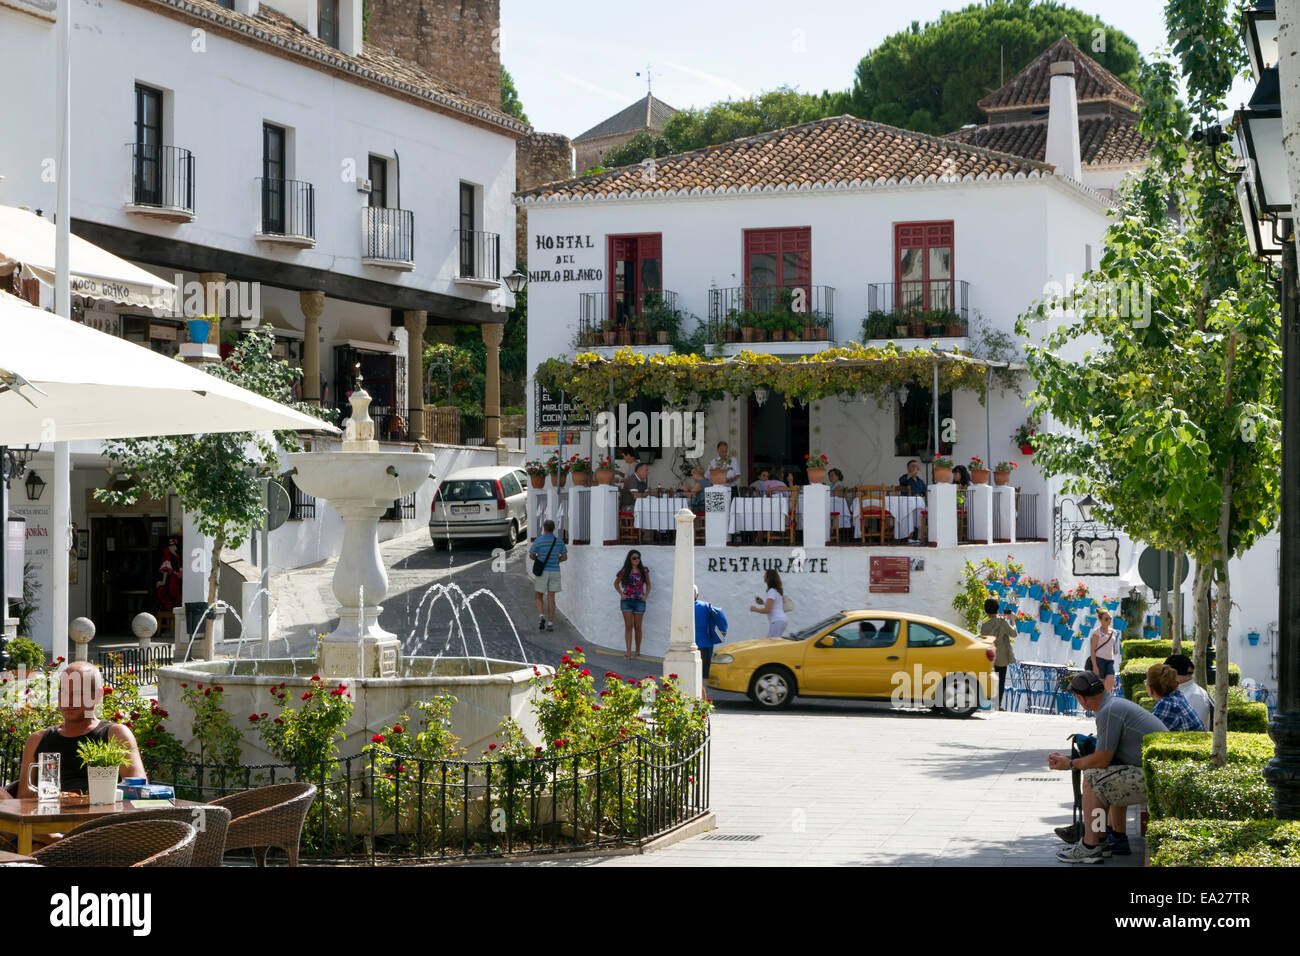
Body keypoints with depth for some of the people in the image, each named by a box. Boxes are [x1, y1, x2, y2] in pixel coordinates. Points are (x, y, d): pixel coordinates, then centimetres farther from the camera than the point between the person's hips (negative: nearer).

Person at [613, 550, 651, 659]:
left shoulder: (644, 570, 4)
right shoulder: (624, 571, 1)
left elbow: (648, 583, 17)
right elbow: (616, 583, 15)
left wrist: (646, 595, 2)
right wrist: (621, 593, 0)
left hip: (639, 601, 1)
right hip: (627, 601, -1)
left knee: (637, 627, 6)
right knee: (628, 626, -4)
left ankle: (638, 651, 18)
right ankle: (628, 652, -7)